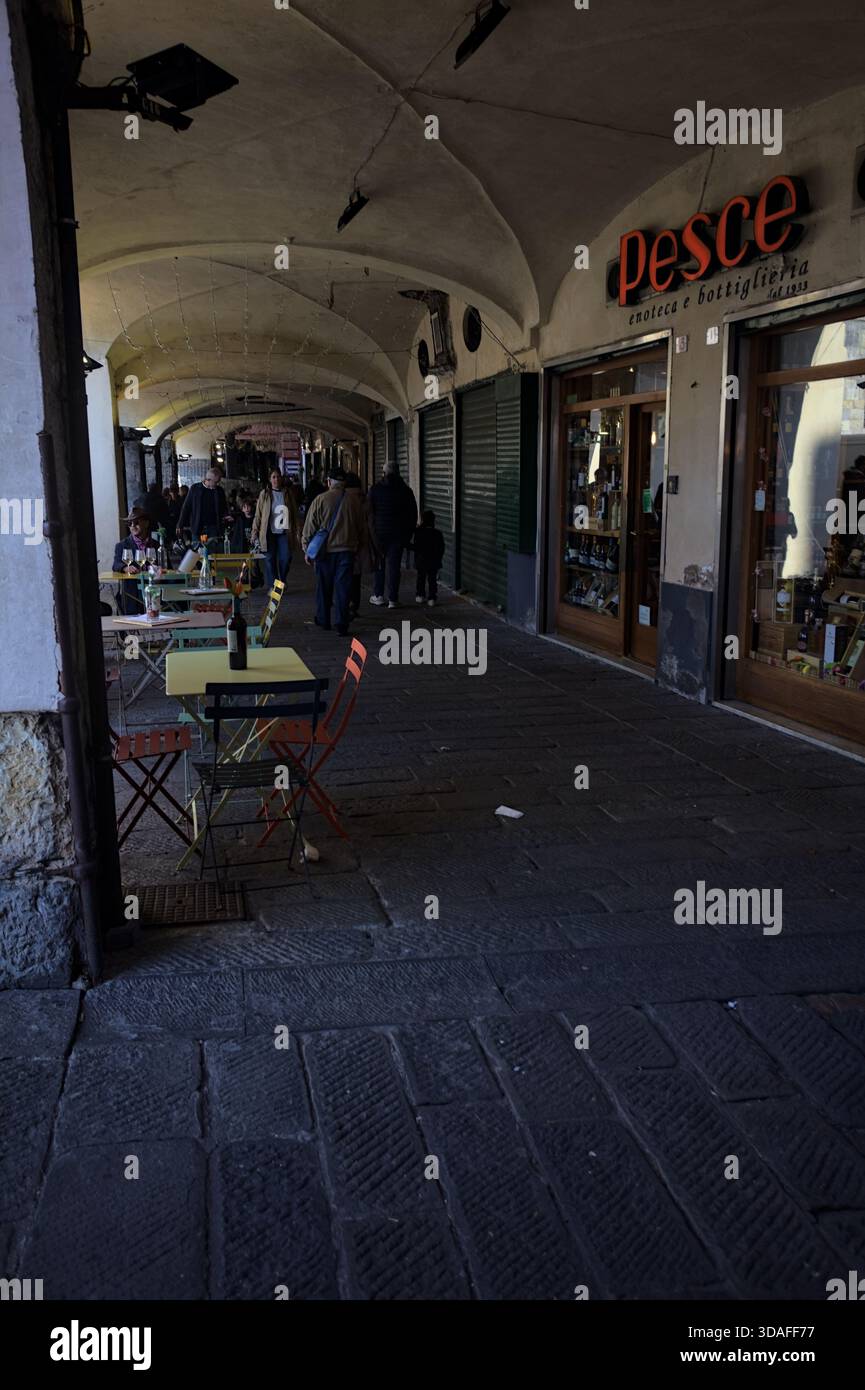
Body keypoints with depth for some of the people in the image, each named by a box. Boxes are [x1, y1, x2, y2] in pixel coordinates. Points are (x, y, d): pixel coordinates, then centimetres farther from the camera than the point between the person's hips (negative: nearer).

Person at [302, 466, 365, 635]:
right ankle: (342, 624, -2)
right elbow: (361, 527, 9)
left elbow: (310, 526, -3)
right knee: (343, 587, 3)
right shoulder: (355, 500, 1)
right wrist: (358, 547, 20)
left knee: (323, 587, 13)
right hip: (347, 550, 1)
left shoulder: (321, 499, -6)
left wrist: (307, 549, 5)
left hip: (325, 550, -1)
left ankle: (323, 620, 23)